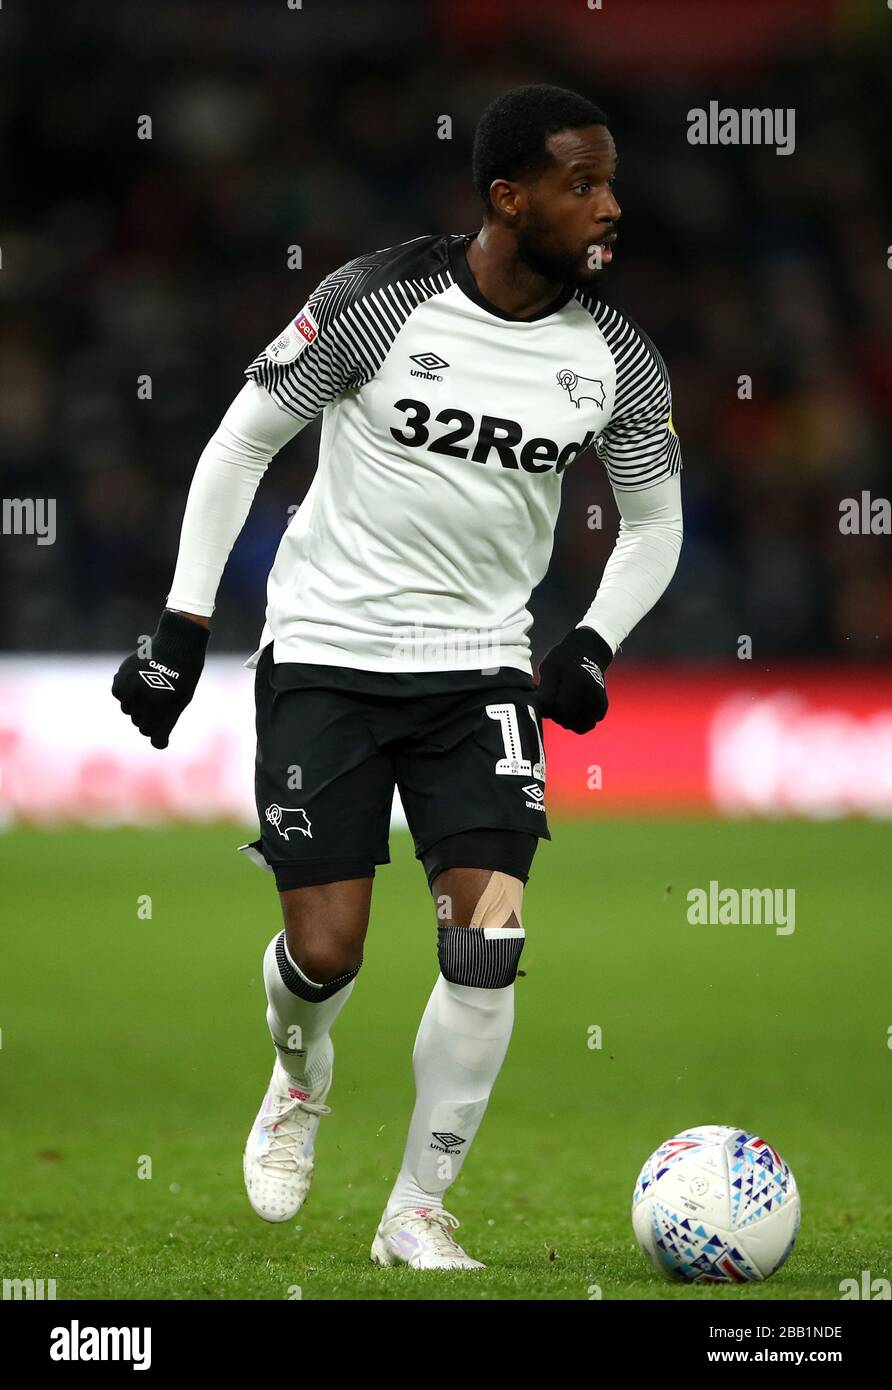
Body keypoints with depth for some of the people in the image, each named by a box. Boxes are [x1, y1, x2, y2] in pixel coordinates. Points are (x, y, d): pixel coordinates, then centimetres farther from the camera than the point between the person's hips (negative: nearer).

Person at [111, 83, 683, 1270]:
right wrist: (181, 629, -7)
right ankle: (300, 1079, 33)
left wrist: (593, 646, -5)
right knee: (326, 953, -5)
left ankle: (418, 1214, 4)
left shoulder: (618, 360, -4)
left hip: (482, 663, 3)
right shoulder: (379, 302, -14)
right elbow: (239, 446, -4)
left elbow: (653, 524, 12)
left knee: (487, 950, -12)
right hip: (327, 653, -2)